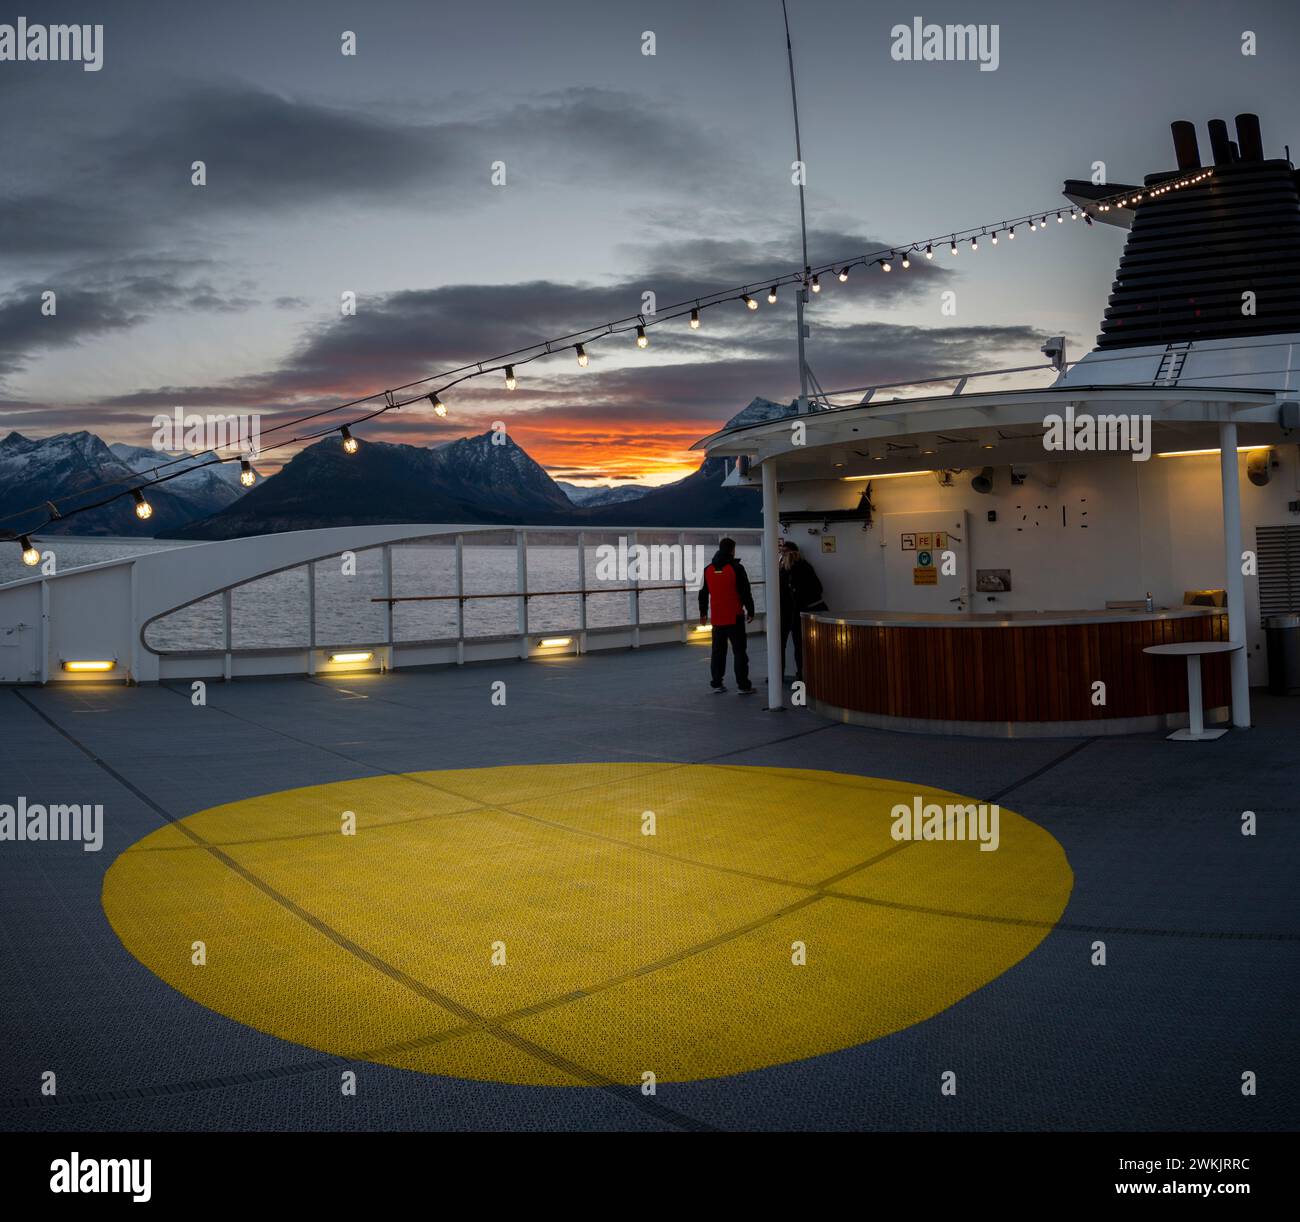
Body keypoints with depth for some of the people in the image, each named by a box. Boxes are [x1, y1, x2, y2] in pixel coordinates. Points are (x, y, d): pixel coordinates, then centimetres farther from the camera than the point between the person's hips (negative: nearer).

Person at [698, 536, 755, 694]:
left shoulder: (709, 570, 6)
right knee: (739, 651, 0)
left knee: (718, 651, 13)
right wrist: (750, 611, 2)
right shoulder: (736, 568, -9)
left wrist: (703, 613, 22)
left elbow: (703, 593, 13)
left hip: (717, 618, 5)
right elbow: (746, 592, -8)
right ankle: (743, 685, 0)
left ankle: (716, 683, 15)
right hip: (735, 617, -5)